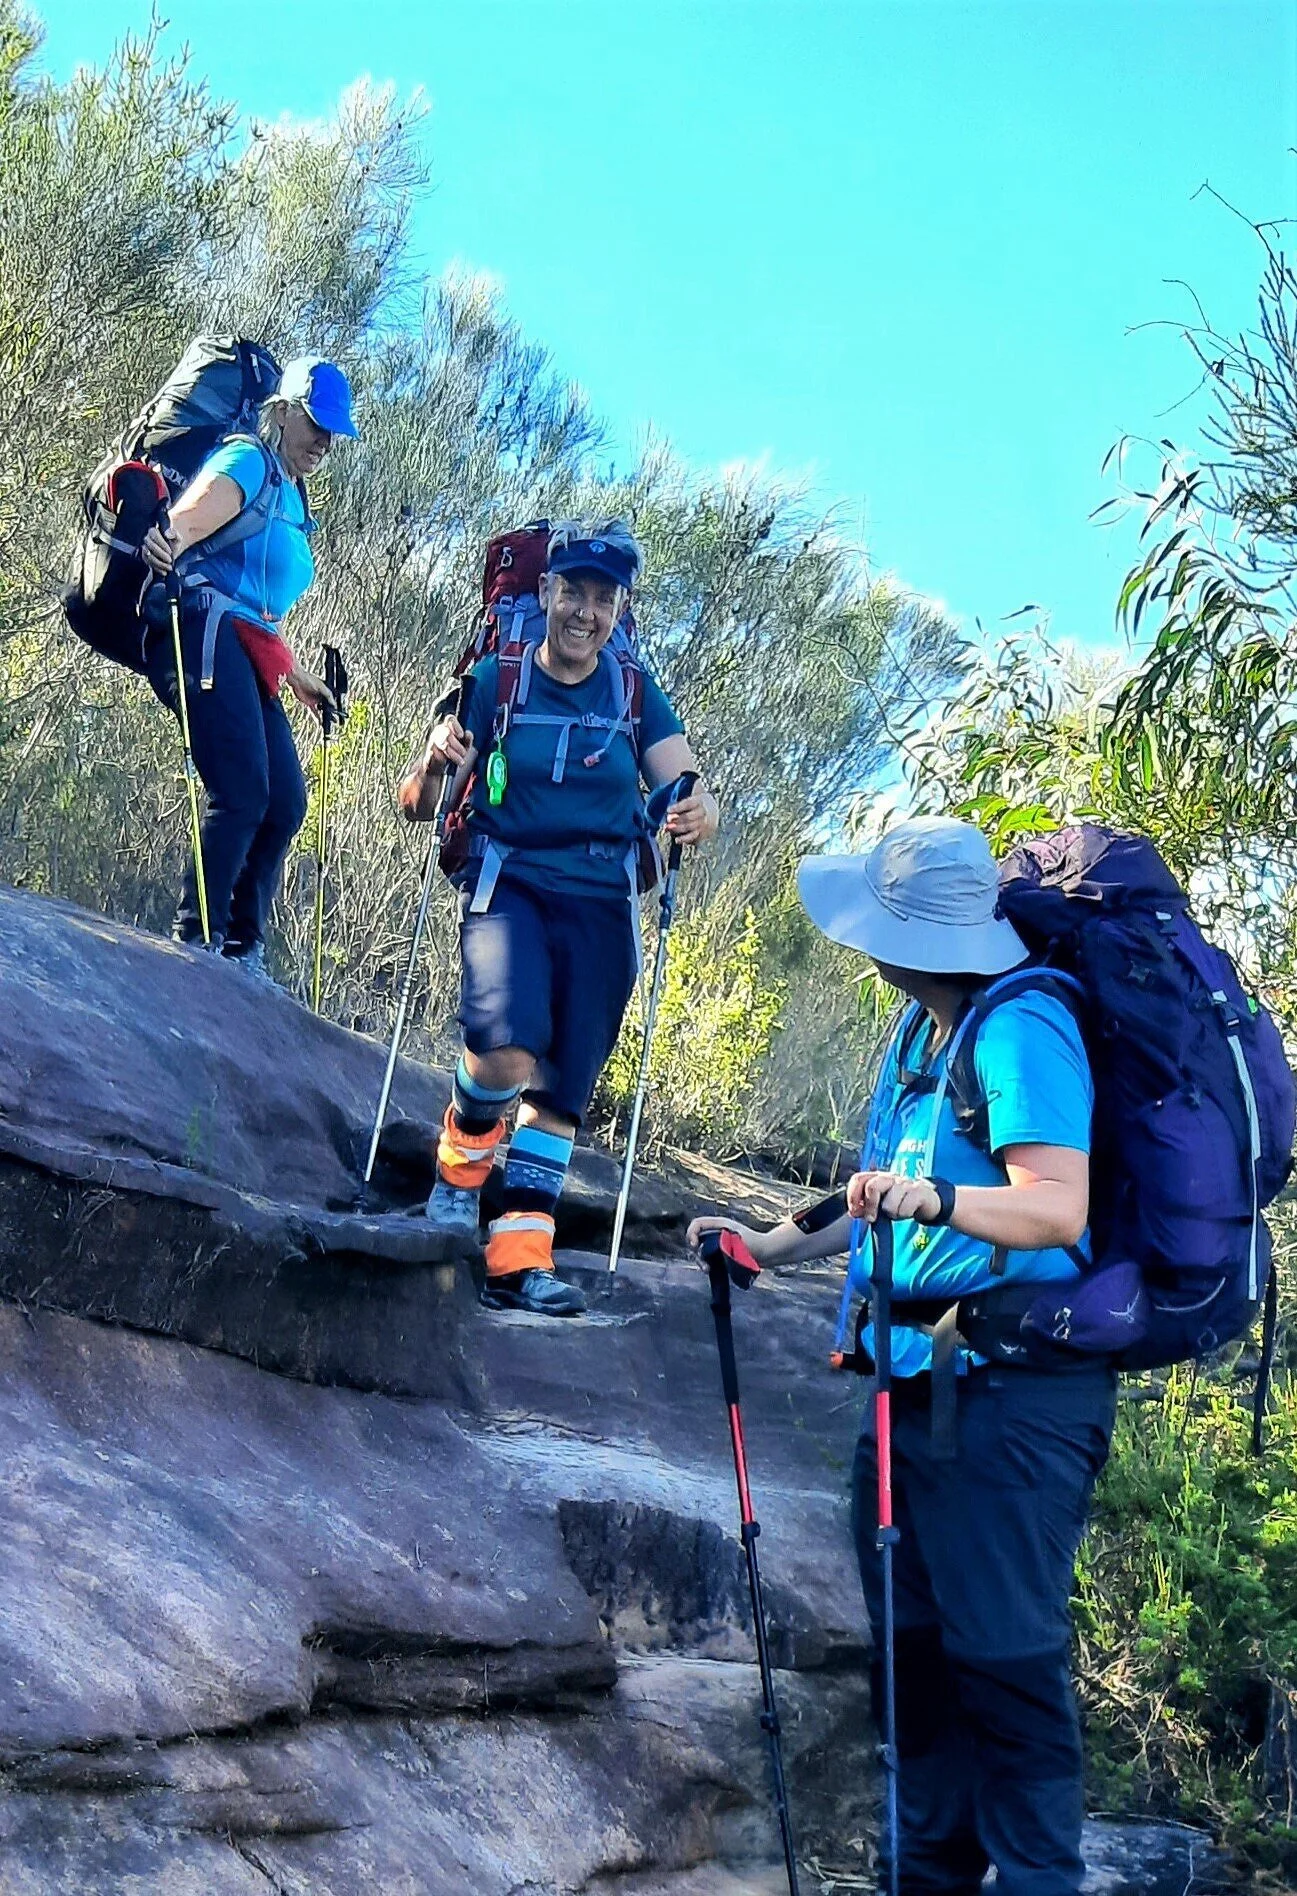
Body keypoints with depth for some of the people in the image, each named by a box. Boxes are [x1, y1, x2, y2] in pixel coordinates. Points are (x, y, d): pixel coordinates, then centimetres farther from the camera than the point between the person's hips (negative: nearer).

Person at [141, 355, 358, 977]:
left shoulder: (291, 500, 28)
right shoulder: (248, 460, 0)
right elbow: (202, 506, -22)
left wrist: (298, 677, 41)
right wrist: (171, 538, -45)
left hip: (249, 656, 10)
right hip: (207, 631, -10)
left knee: (285, 803, 4)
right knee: (241, 794, -20)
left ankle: (242, 953, 10)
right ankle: (195, 942, -18)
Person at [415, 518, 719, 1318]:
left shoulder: (636, 697, 7)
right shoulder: (496, 681, 1)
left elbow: (691, 794, -4)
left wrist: (697, 815, -28)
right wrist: (437, 764, -22)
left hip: (600, 906, 3)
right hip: (509, 885, -3)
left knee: (565, 1085, 0)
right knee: (509, 1046, -26)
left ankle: (520, 1260, 5)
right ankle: (460, 1168, 1)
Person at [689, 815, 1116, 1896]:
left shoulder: (1021, 1027, -15)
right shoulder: (922, 1033, 16)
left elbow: (1057, 1208, -25)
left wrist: (934, 1199, -39)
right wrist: (773, 1247, 20)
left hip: (1011, 1390, -10)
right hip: (920, 1381, 10)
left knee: (1005, 1656, -6)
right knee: (915, 1643, 14)